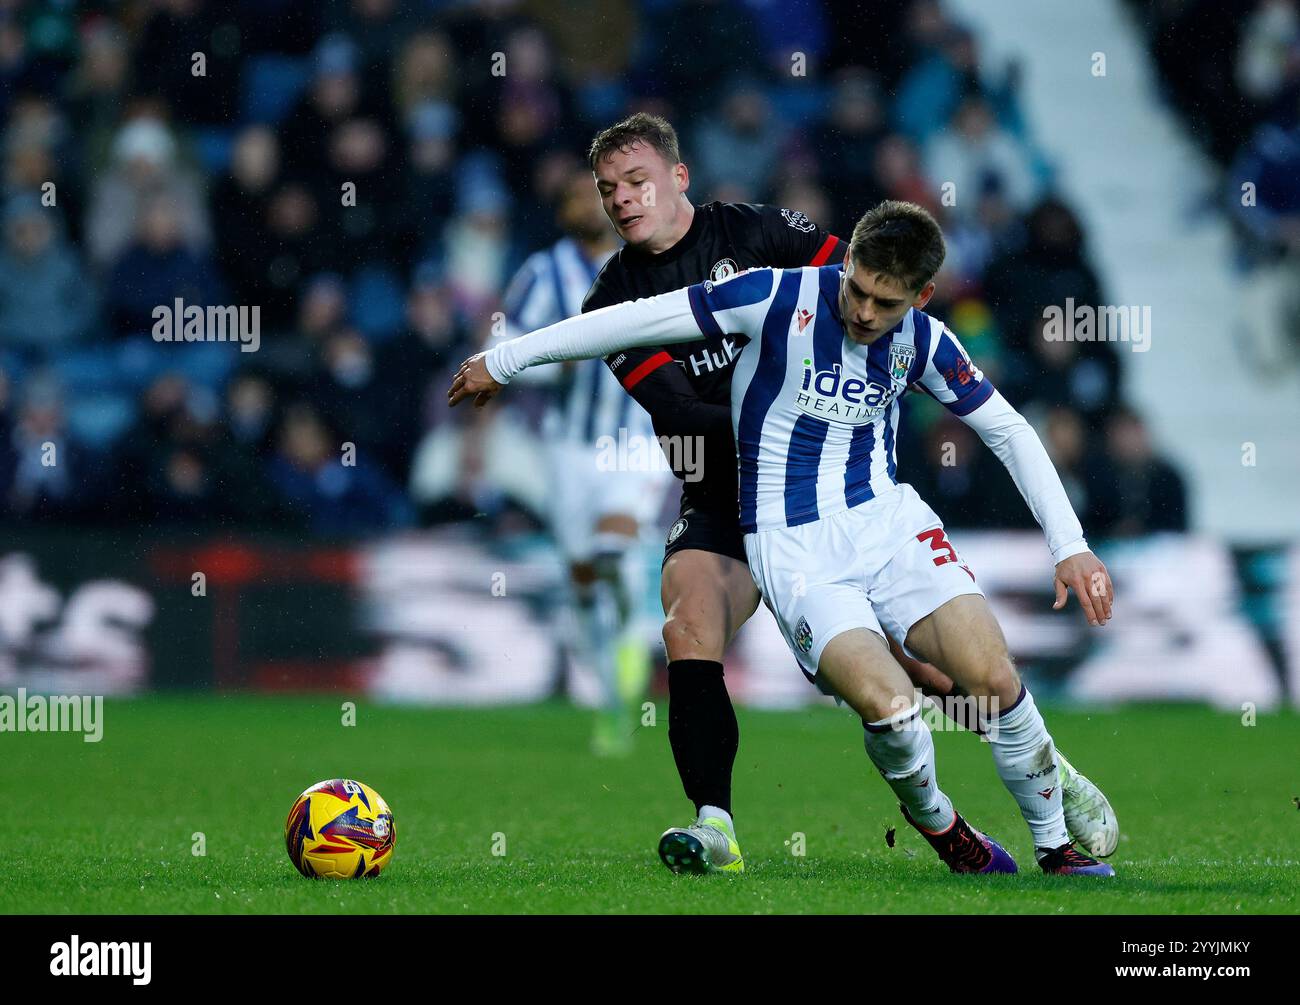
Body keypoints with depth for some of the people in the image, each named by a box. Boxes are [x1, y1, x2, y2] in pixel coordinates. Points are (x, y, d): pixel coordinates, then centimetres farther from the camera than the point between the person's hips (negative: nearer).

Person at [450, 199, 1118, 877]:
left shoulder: (923, 342, -1)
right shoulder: (781, 298, -13)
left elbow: (1009, 431, 12)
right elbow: (640, 319, -7)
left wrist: (1069, 545, 5)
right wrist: (503, 361, -3)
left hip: (888, 518, 3)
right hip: (792, 545, -3)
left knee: (994, 679, -17)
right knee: (887, 705, -26)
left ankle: (1057, 847, 4)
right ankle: (934, 822, 6)